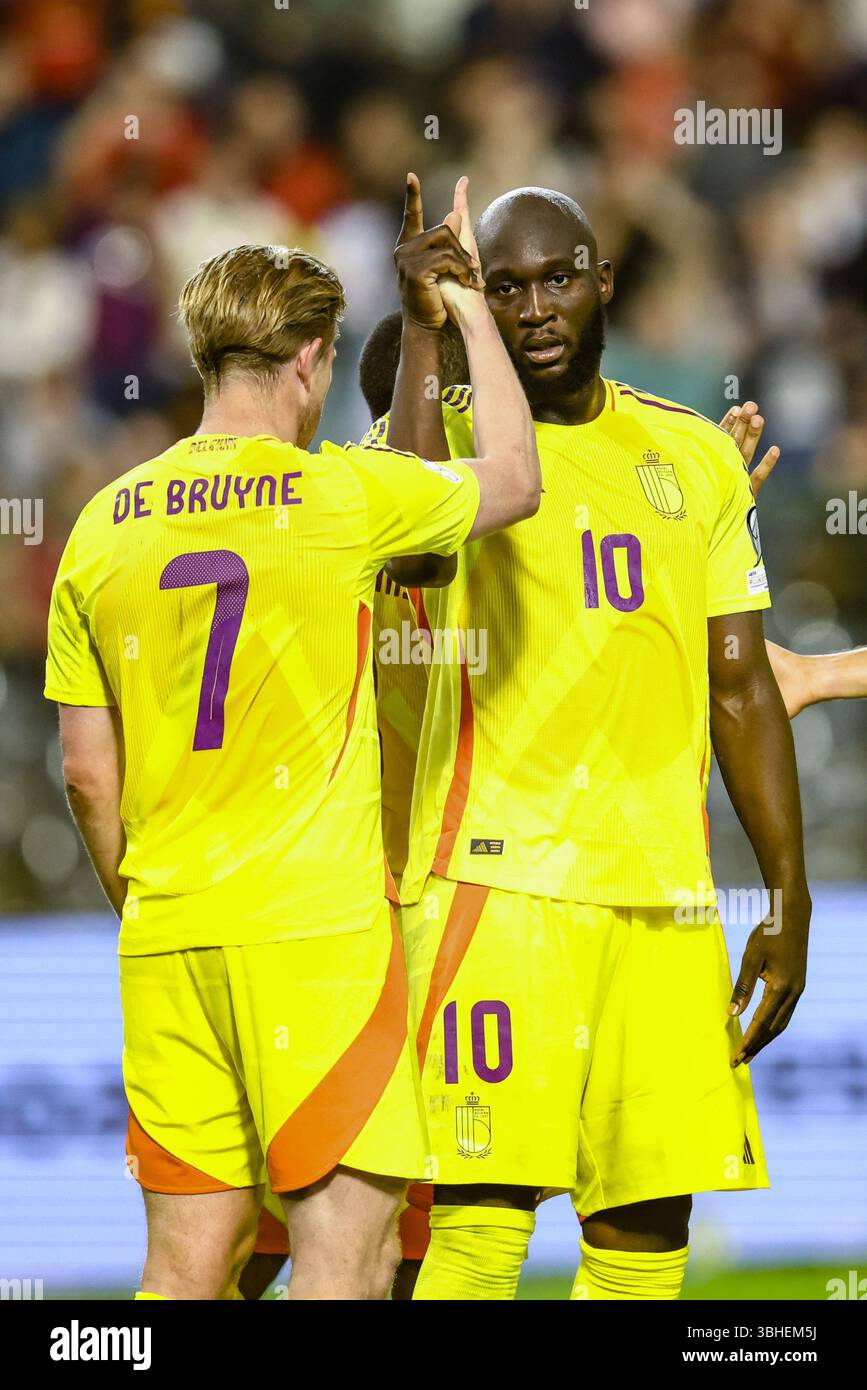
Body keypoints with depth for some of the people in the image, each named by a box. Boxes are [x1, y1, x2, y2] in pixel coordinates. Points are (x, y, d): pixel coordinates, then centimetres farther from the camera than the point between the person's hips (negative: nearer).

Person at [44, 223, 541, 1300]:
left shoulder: (105, 524, 8)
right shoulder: (341, 496, -6)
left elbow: (86, 772, 11)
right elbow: (514, 482, 12)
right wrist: (474, 318, 22)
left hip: (167, 936, 6)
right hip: (316, 927, -6)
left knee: (192, 1249, 10)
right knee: (347, 1240, -5)